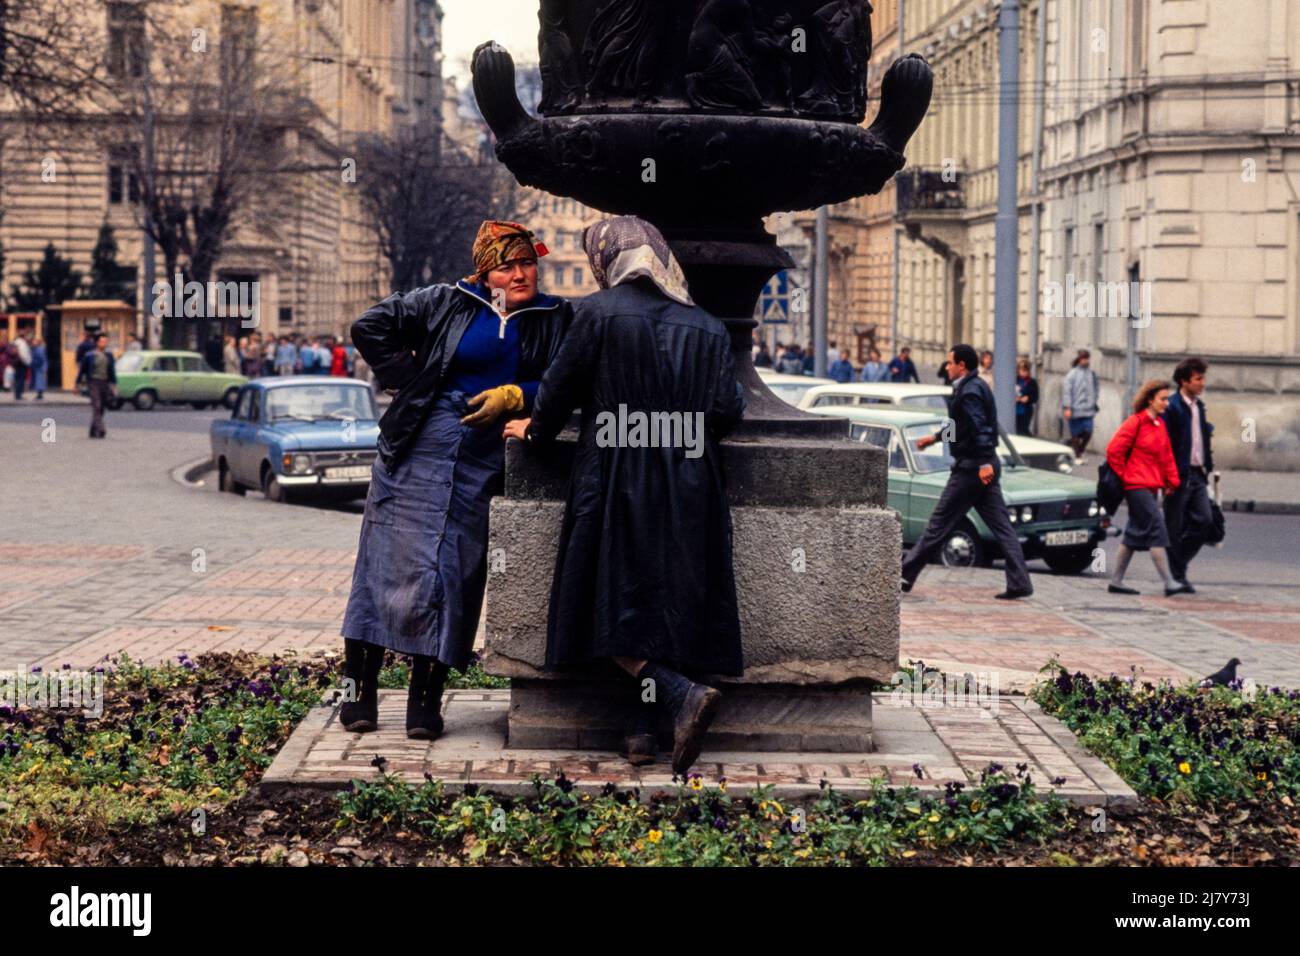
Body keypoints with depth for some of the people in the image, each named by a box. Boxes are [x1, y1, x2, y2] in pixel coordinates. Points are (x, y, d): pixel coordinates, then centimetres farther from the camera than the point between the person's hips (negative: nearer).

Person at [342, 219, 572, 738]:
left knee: (453, 573, 1)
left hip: (485, 461, 1)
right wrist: (411, 382, 0)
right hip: (421, 448, -1)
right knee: (388, 560, -1)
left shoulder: (555, 319, 7)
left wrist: (513, 396, -11)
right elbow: (370, 328, 3)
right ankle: (360, 691, 8)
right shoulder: (447, 303, 2)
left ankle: (425, 701, 8)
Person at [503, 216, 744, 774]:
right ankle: (642, 730, 4)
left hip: (616, 486, -4)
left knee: (615, 610, 0)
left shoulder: (599, 313, -3)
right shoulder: (706, 326, 8)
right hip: (689, 492, 4)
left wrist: (535, 431, 21)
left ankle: (681, 694, -19)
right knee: (668, 603, 9)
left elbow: (561, 387, 1)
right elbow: (728, 412, 3)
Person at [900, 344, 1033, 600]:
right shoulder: (976, 386, 17)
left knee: (940, 524, -2)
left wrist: (984, 462, -33)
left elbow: (979, 428, -25)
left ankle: (905, 575, 5)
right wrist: (935, 437, 37)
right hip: (985, 467, 10)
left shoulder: (968, 391, -14)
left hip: (971, 467, -10)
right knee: (1001, 526, 4)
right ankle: (1019, 583, -1)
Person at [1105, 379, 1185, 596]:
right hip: (1137, 486, -9)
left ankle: (1116, 582, 16)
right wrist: (1124, 476, -8)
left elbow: (1167, 455, 18)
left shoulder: (1160, 424, 14)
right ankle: (1169, 583, -12)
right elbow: (1113, 451, -14)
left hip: (1150, 487, 9)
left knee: (1135, 534, 10)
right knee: (1157, 531, -12)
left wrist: (1171, 480, 7)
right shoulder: (1135, 422, -12)